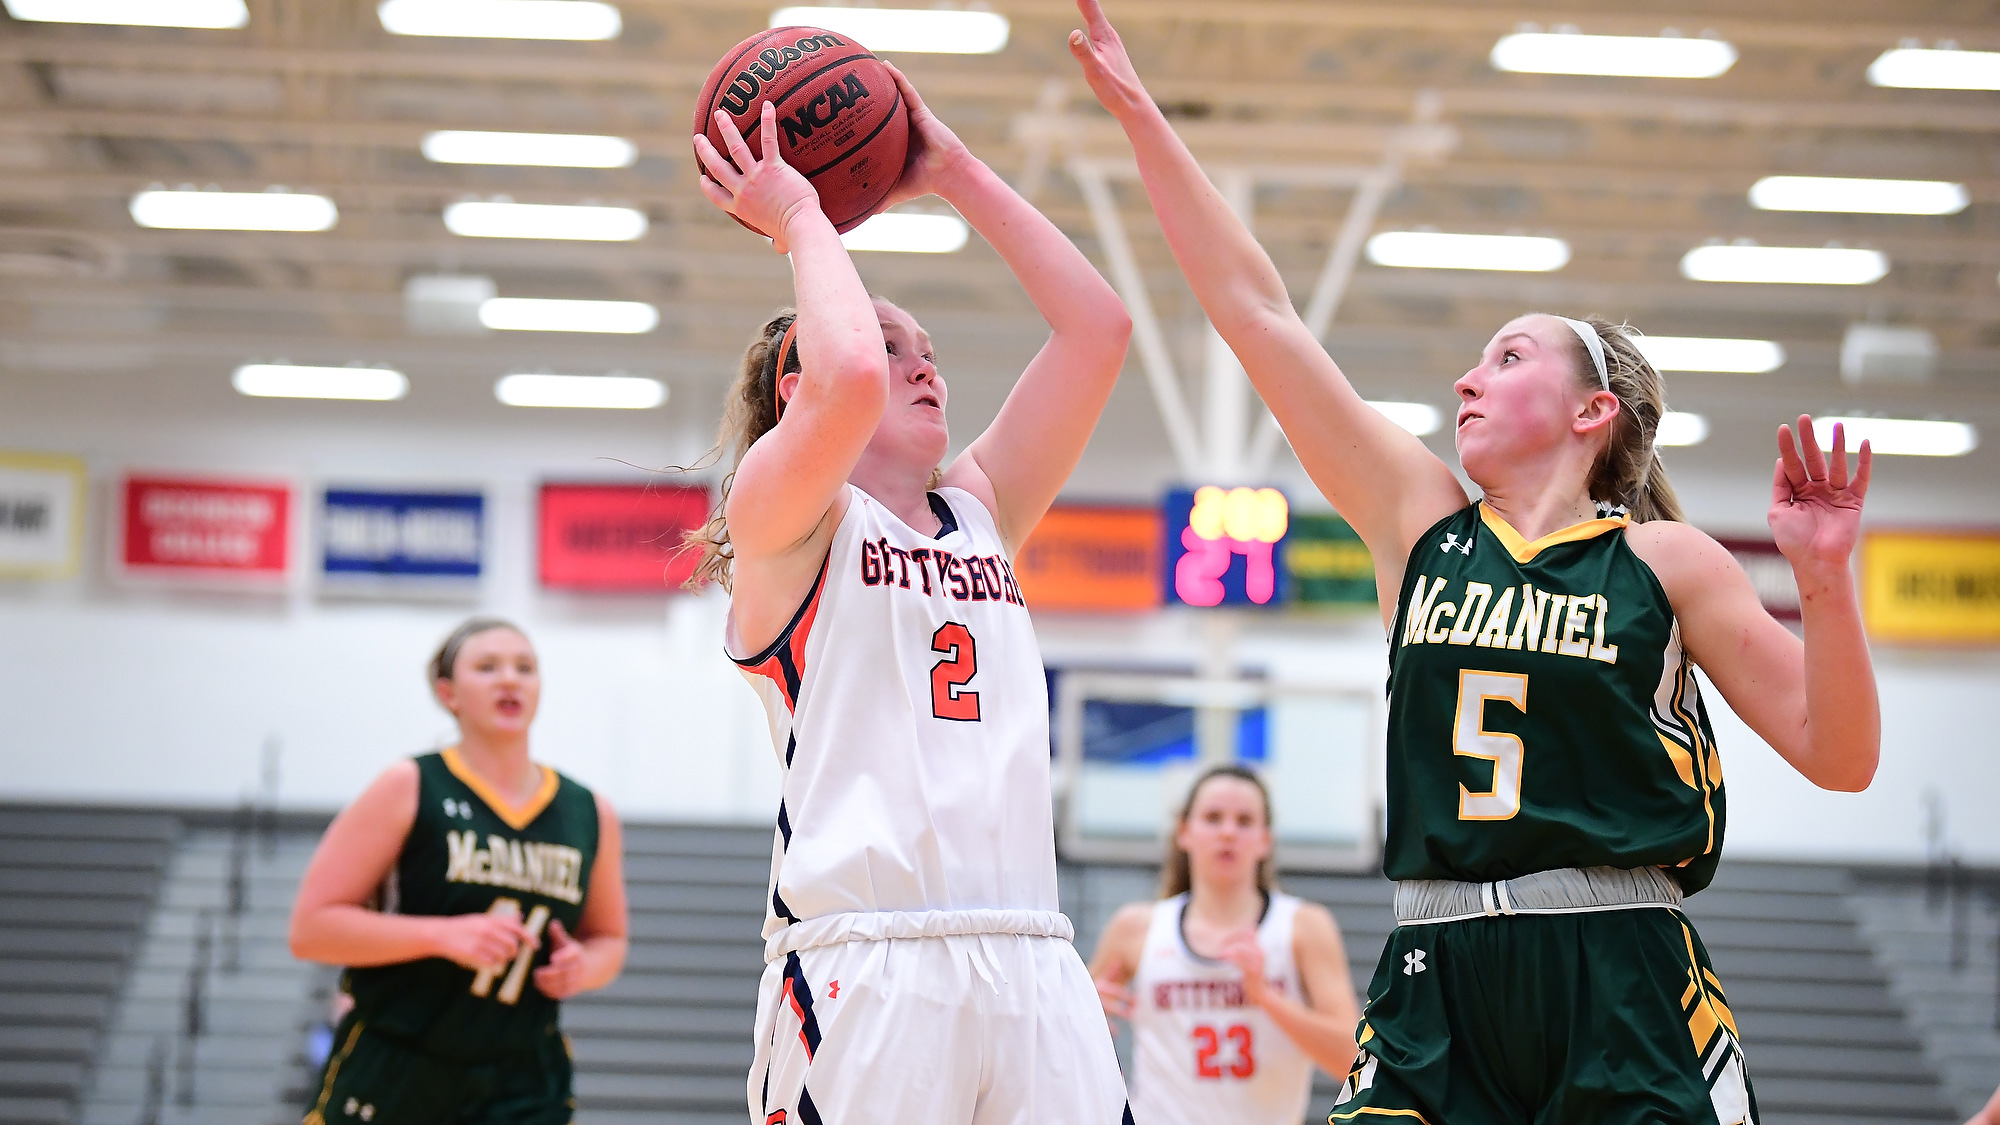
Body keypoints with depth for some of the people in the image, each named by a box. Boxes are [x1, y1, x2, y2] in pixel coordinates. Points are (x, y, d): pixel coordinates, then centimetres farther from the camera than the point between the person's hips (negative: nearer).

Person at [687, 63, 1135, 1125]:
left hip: (1030, 963, 6)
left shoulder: (979, 512, 23)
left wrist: (953, 173, 21)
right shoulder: (780, 512, 6)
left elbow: (1097, 327, 20)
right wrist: (800, 219, 2)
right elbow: (847, 379, -15)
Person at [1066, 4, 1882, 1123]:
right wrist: (1141, 117, 9)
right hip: (1438, 985, 2)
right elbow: (1258, 313, 10)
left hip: (1624, 998, -2)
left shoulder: (1661, 559, 4)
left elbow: (1837, 754, 2)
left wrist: (1826, 578, -13)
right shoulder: (1420, 518, 11)